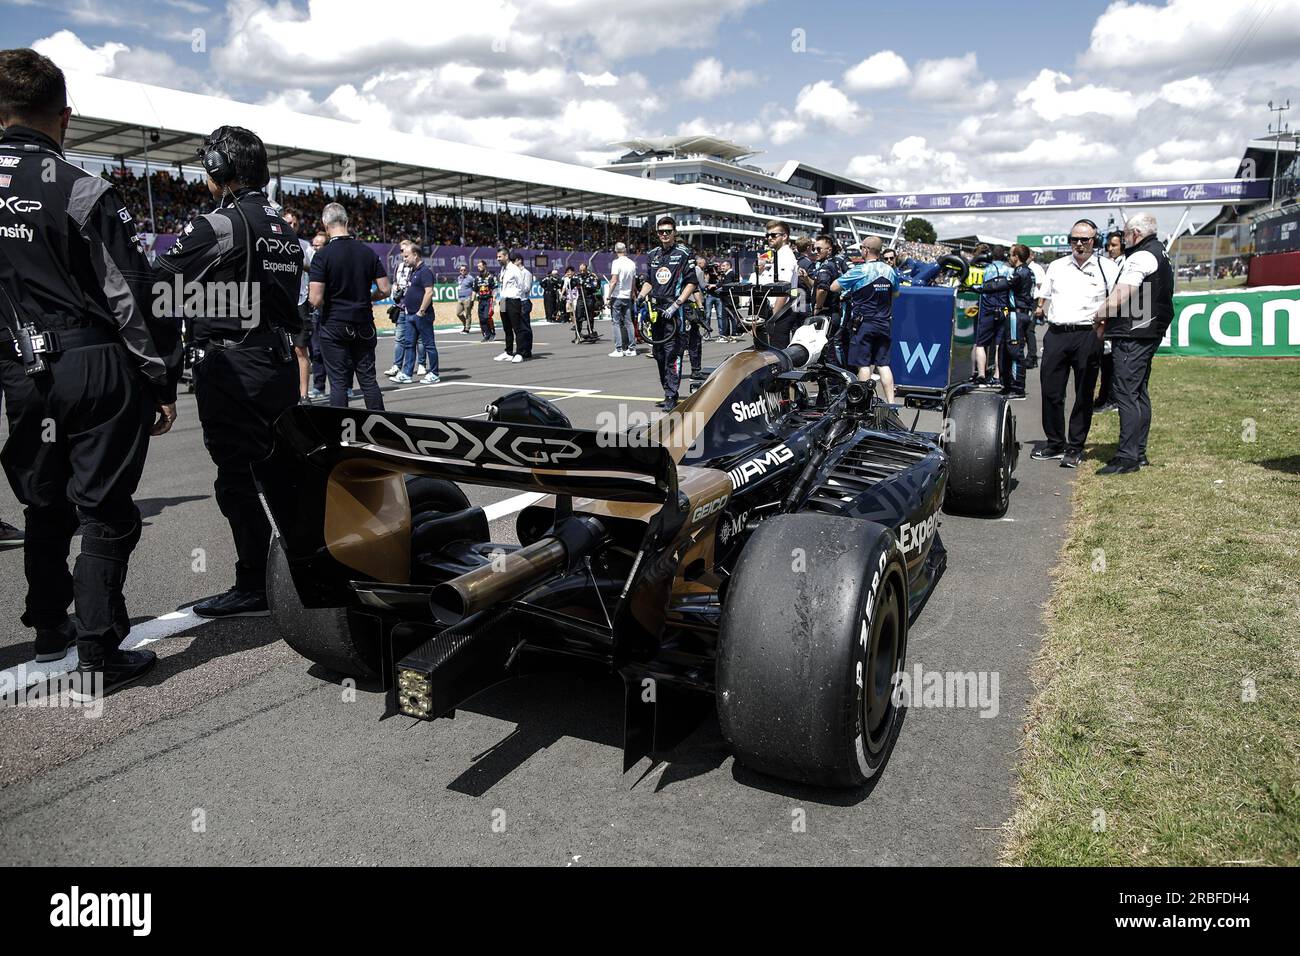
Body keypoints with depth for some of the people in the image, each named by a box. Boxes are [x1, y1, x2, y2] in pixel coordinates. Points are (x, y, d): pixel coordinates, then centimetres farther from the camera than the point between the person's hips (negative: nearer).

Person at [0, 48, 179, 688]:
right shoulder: (81, 192, -12)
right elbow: (132, 298, -12)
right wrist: (163, 381, -4)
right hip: (98, 372, -5)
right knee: (104, 514, 1)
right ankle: (97, 658, 2)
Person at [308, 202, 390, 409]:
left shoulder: (323, 255, -10)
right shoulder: (368, 252, 0)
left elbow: (315, 299, -15)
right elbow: (384, 289, 0)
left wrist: (329, 302, 7)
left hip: (334, 326, -3)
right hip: (364, 324, 3)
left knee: (338, 382, 2)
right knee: (369, 380, 9)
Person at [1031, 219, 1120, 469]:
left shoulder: (1107, 268, 4)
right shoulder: (1057, 266, 16)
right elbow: (1044, 297, 22)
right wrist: (1040, 310, 3)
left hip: (1087, 336, -3)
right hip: (1056, 334, 3)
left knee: (1084, 395, 2)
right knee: (1050, 391, 3)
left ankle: (1075, 447, 11)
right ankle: (1055, 443, 16)